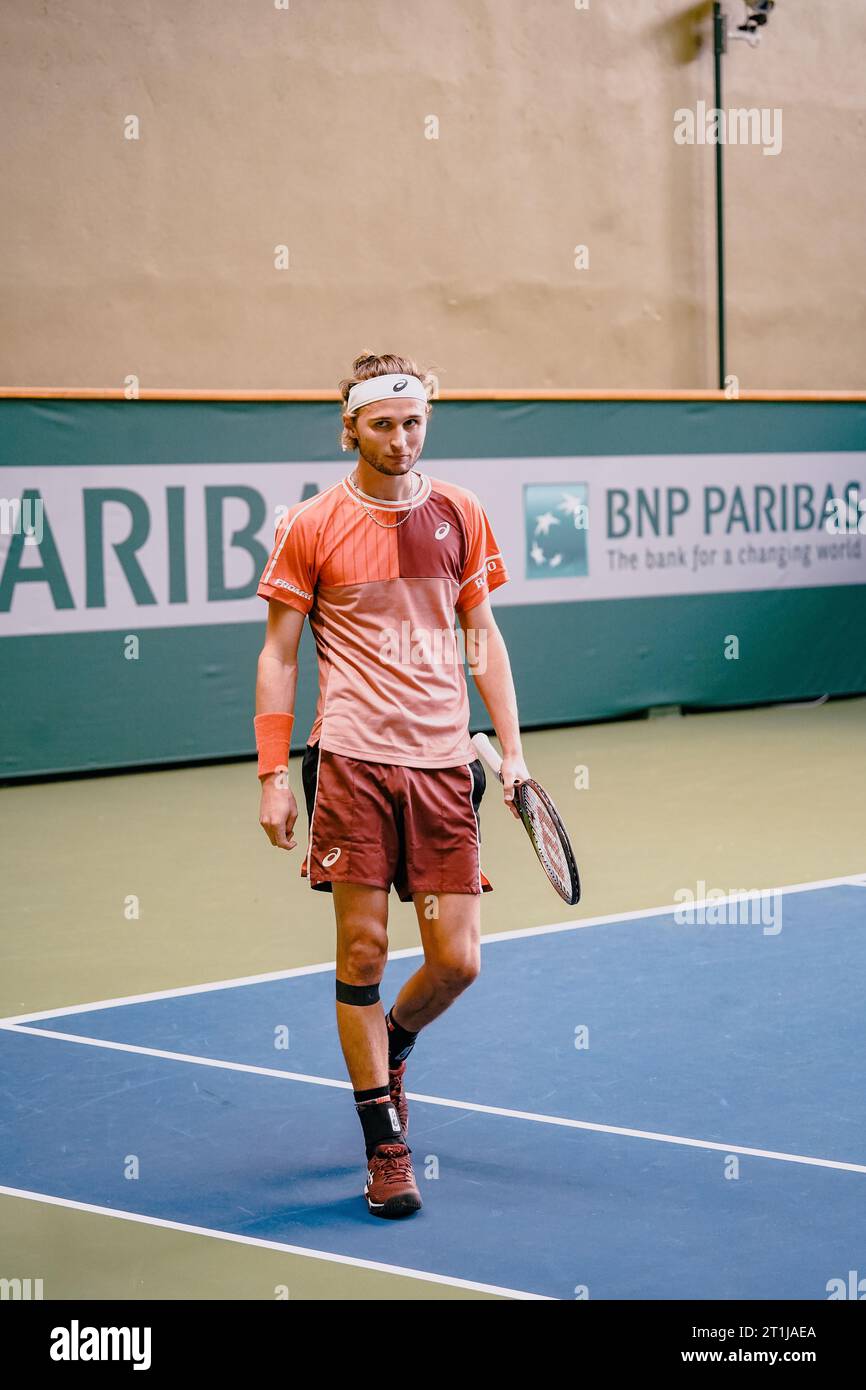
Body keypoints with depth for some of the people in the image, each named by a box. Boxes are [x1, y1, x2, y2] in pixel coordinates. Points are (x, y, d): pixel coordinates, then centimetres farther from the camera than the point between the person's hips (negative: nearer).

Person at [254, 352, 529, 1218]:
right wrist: (272, 774, -2)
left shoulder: (460, 515, 9)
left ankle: (389, 1050, 32)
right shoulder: (311, 527, 1)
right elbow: (278, 655, 4)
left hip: (444, 765, 3)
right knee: (362, 954, -2)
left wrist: (512, 748, 8)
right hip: (352, 762, -3)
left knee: (456, 961, -1)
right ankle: (384, 1147, 11)